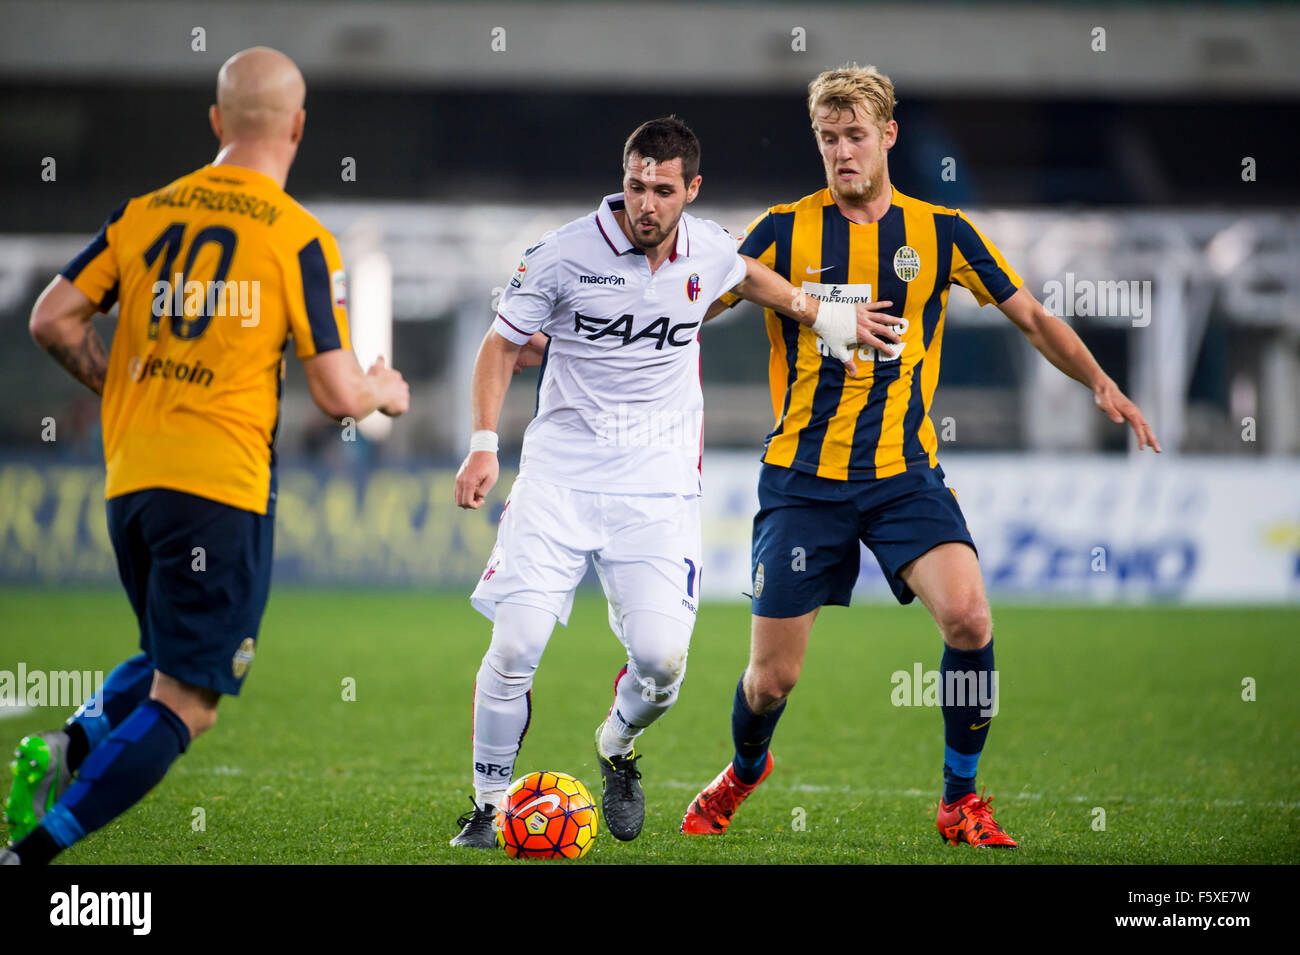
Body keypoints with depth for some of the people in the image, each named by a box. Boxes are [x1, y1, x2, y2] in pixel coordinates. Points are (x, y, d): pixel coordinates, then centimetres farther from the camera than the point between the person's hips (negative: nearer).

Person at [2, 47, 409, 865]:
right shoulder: (302, 241, -5)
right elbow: (338, 395, -7)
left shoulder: (145, 213, 8)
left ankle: (67, 749, -3)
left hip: (128, 478, 6)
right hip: (223, 488, -6)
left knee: (166, 664, 26)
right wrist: (387, 394, 15)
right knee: (185, 706, -3)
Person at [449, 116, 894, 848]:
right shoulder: (566, 253, -7)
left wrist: (825, 315, 31)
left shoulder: (708, 249, 2)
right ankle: (489, 806, 6)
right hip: (560, 476, -2)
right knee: (517, 645, -14)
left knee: (662, 656, -14)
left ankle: (618, 749, 21)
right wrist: (485, 443, -7)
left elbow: (746, 274, 29)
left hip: (657, 485, 2)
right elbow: (504, 345, 3)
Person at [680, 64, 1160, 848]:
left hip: (904, 473, 1)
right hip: (804, 478, 0)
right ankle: (745, 773, 36)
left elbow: (1031, 316, 9)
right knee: (772, 677, 0)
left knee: (969, 616, -24)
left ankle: (961, 804, -5)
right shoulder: (785, 230, 0)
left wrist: (1101, 384, -3)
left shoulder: (940, 232, 3)